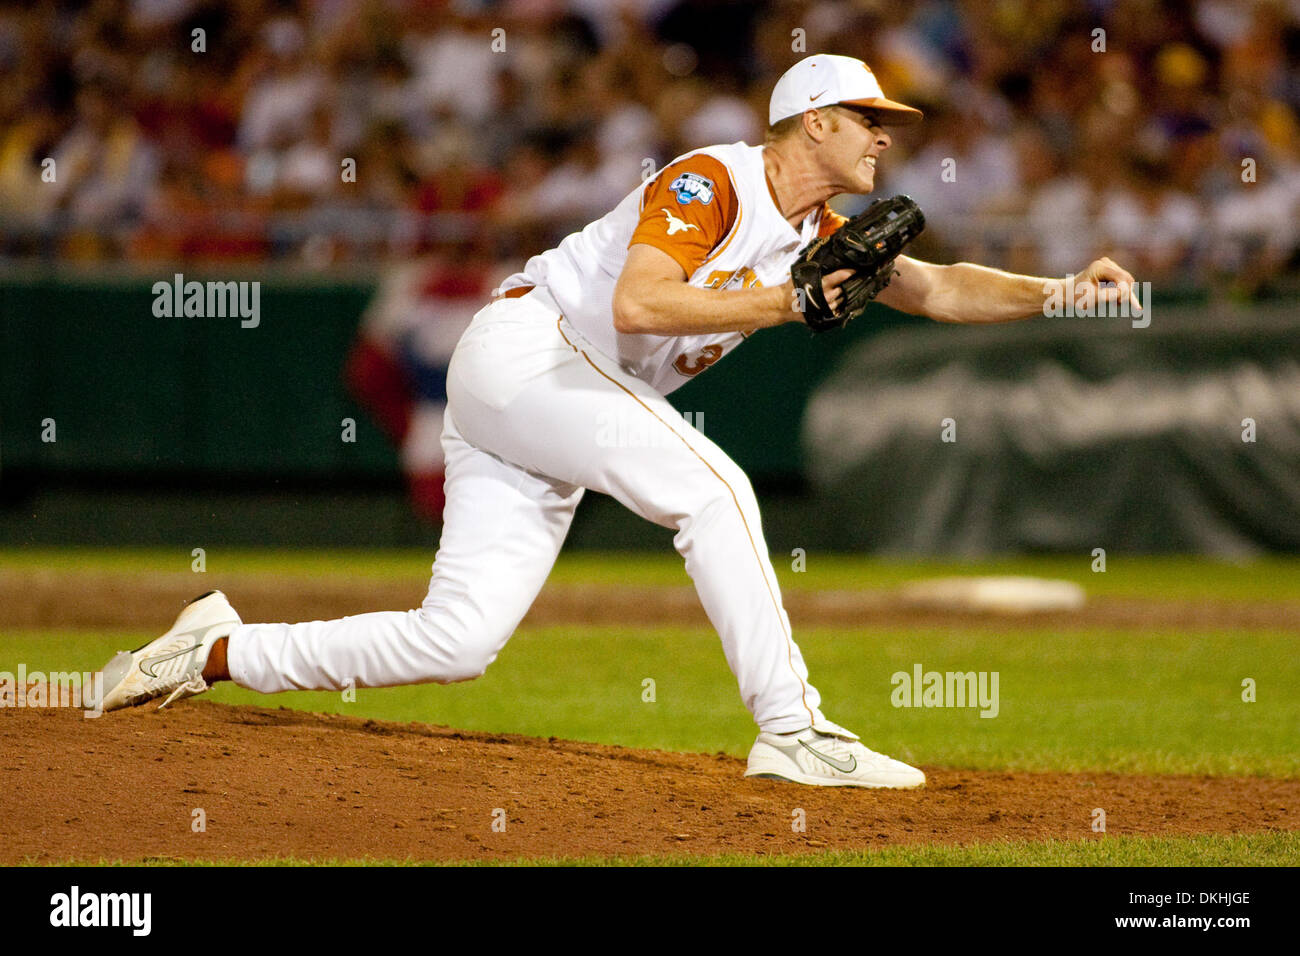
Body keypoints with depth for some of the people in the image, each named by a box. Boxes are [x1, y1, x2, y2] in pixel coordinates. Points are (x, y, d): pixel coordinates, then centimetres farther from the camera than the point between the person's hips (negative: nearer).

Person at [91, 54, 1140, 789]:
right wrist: (780, 306, -27)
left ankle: (219, 650, 11)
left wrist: (1062, 292, -3)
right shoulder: (709, 182, -15)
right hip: (522, 349, -9)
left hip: (571, 396, 9)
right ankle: (791, 731, -26)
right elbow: (638, 305, -28)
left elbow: (935, 287, 8)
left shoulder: (818, 234, 12)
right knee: (709, 485, -25)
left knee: (457, 641, -1)